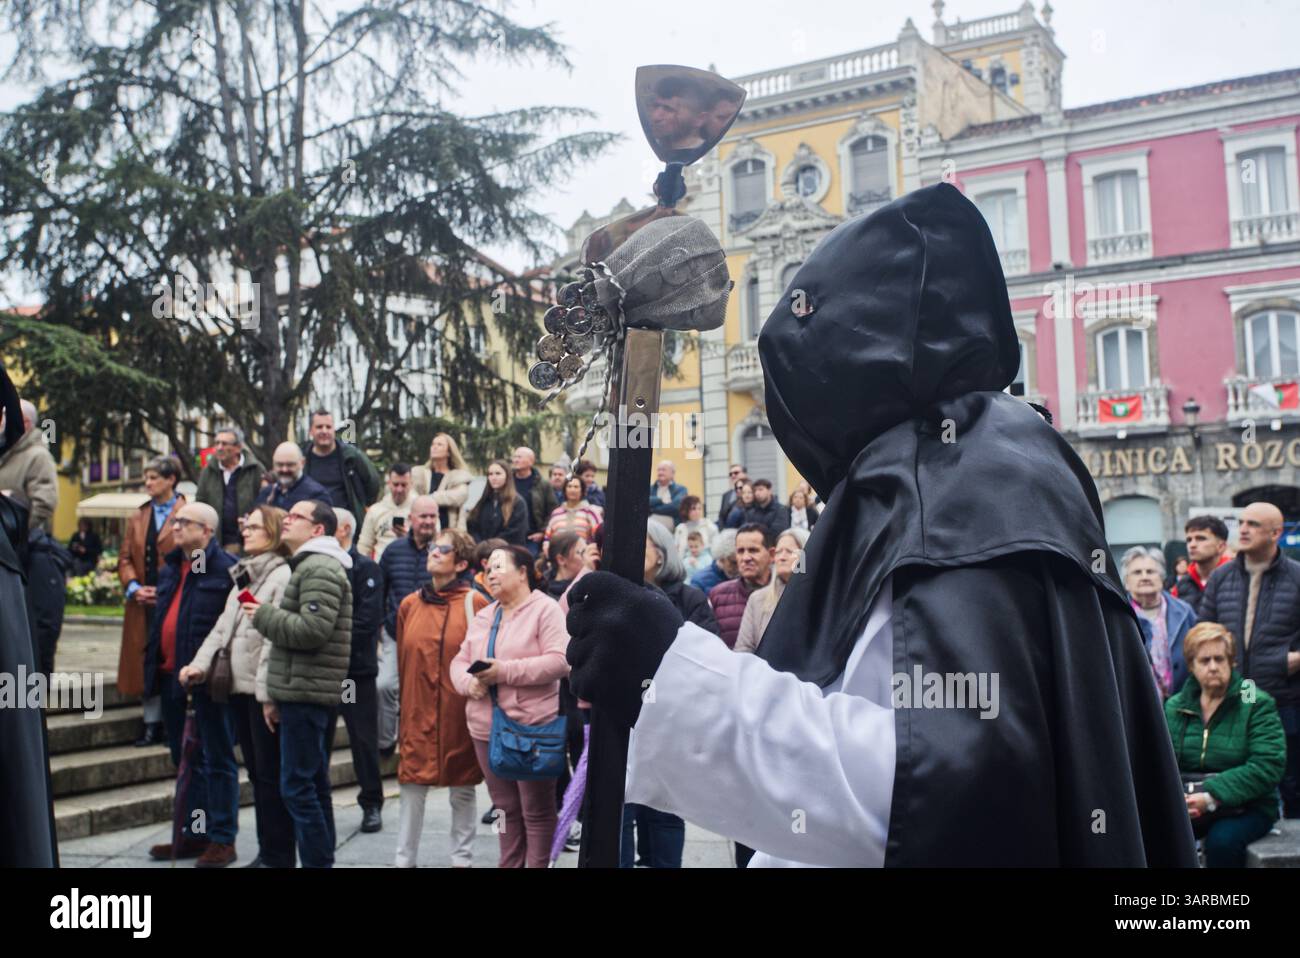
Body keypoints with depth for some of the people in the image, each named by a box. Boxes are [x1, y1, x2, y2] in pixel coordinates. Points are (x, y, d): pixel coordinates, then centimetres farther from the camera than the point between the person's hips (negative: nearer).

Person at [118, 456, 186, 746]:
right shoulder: (137, 518, 15)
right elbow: (125, 557, 13)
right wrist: (134, 587, -4)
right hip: (143, 604, 6)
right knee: (146, 664, 8)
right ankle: (153, 725, 16)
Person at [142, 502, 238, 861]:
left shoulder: (226, 568, -12)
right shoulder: (170, 568, 15)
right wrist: (153, 664, 16)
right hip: (172, 676, 9)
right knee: (185, 759, 16)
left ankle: (222, 838, 10)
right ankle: (192, 833, 27)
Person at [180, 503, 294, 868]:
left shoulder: (282, 575, -10)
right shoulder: (243, 576, 19)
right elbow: (222, 627, 17)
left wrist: (267, 689, -20)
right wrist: (200, 663, 3)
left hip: (264, 690, -9)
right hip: (238, 687, 9)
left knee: (270, 774, -2)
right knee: (256, 773, 13)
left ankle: (277, 856, 6)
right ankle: (266, 851, 22)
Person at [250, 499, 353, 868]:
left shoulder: (320, 569, -11)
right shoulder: (307, 567, 23)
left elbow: (312, 629, -24)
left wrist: (263, 615, -9)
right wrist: (274, 696, 20)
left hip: (305, 693, -11)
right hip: (300, 693, 11)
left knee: (297, 787, -9)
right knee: (314, 785, 13)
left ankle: (317, 860, -5)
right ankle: (323, 857, 19)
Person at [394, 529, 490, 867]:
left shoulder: (475, 604, -6)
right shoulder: (409, 605, 7)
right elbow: (403, 659, 14)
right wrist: (409, 699, 14)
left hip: (460, 713, -3)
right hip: (418, 712, 3)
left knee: (462, 789, 8)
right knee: (412, 788, 5)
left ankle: (462, 858, 20)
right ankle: (404, 859, 15)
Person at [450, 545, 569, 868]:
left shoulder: (546, 610, -6)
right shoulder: (483, 617, 16)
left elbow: (560, 661, -17)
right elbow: (459, 662, 16)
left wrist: (505, 671, -19)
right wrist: (468, 682, -8)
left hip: (533, 728, -6)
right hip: (486, 728, 7)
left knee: (537, 810, 2)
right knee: (505, 809, 15)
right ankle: (509, 864, 26)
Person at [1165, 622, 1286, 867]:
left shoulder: (1257, 704, -1)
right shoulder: (1174, 706, 12)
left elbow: (1267, 767, -13)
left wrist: (1212, 796, -23)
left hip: (1245, 807, -2)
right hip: (1186, 805, 2)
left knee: (1222, 840, -34)